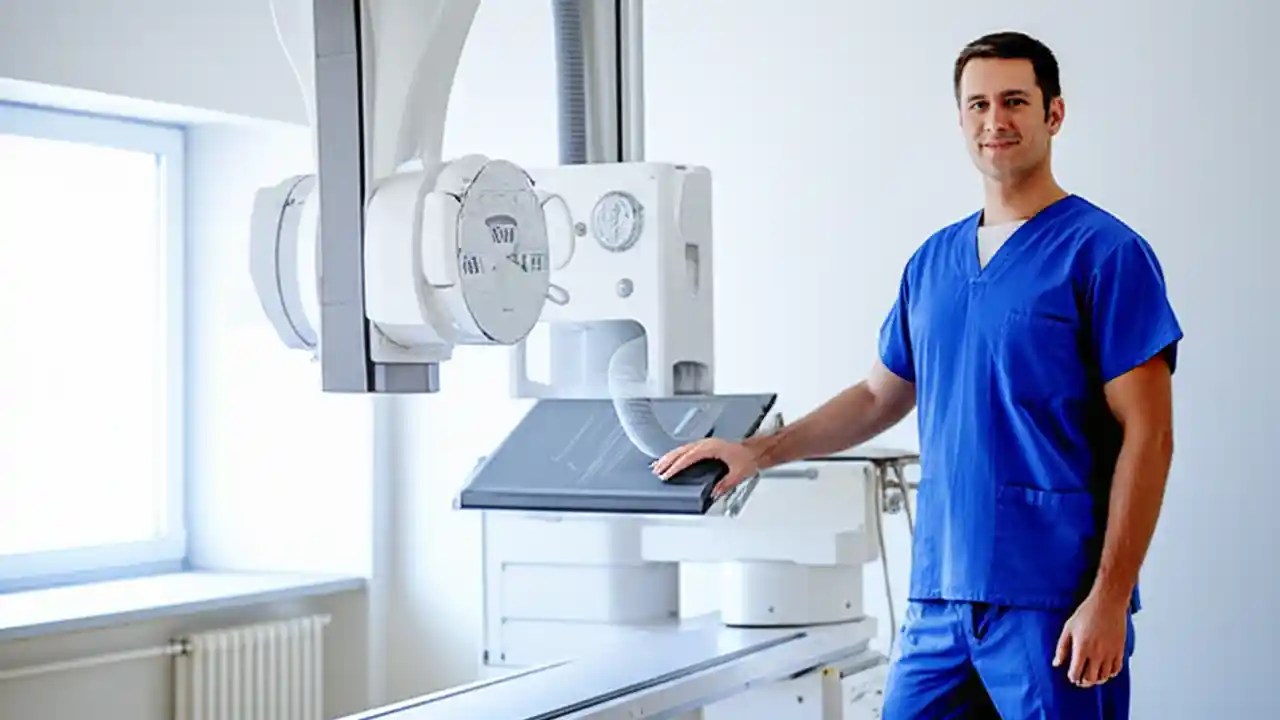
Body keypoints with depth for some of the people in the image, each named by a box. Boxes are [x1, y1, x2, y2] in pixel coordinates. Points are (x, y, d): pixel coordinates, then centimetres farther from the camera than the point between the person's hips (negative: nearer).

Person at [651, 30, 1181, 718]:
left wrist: (1110, 598, -15)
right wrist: (760, 451, 12)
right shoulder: (933, 261, 13)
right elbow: (880, 396, 24)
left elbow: (1147, 435, -10)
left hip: (1054, 603, -6)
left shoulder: (1105, 253, -6)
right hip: (940, 596, 6)